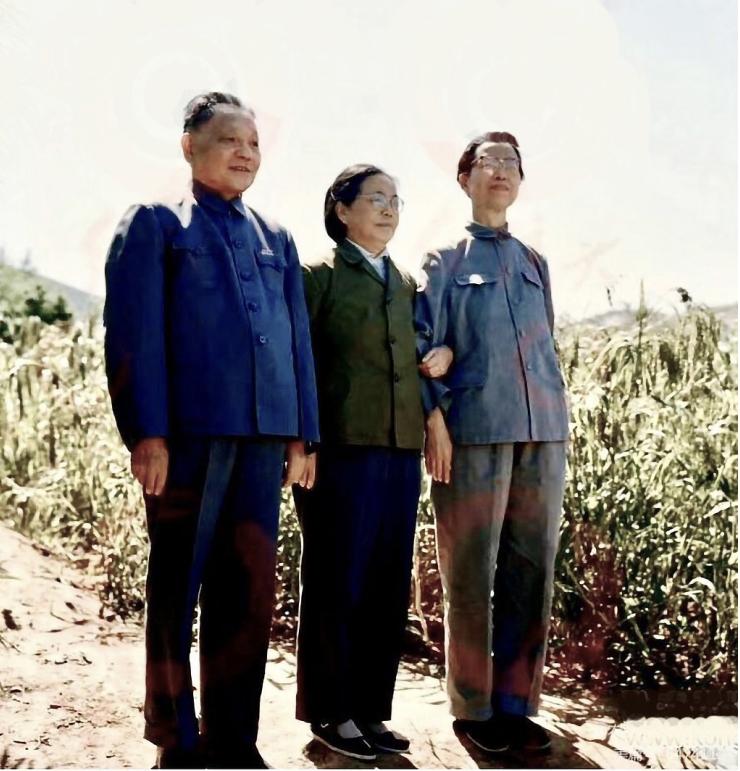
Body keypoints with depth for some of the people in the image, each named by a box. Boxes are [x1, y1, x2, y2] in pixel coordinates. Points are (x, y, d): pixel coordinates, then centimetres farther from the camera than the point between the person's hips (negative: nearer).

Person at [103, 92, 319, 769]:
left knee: (251, 589, 5)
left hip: (264, 435, 5)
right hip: (188, 430, -4)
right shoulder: (155, 224, 6)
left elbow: (298, 339, 18)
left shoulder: (276, 240, 20)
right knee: (178, 589, 4)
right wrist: (147, 432, -12)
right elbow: (135, 334, -3)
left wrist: (301, 432, 10)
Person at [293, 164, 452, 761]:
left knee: (389, 587, 8)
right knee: (337, 584, 1)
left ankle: (371, 710, 19)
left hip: (403, 452, 6)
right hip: (342, 450, -6)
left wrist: (446, 355, 3)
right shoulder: (319, 277, 1)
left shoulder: (408, 285, 19)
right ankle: (330, 712, 13)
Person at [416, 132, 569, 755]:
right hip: (474, 434, -4)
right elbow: (423, 343, 0)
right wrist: (434, 419, -10)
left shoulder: (536, 265, 19)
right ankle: (473, 706, 11)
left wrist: (560, 423, 14)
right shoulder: (445, 261, 7)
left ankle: (515, 703, 14)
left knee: (531, 573, 4)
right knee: (472, 576, -1)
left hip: (543, 434, 4)